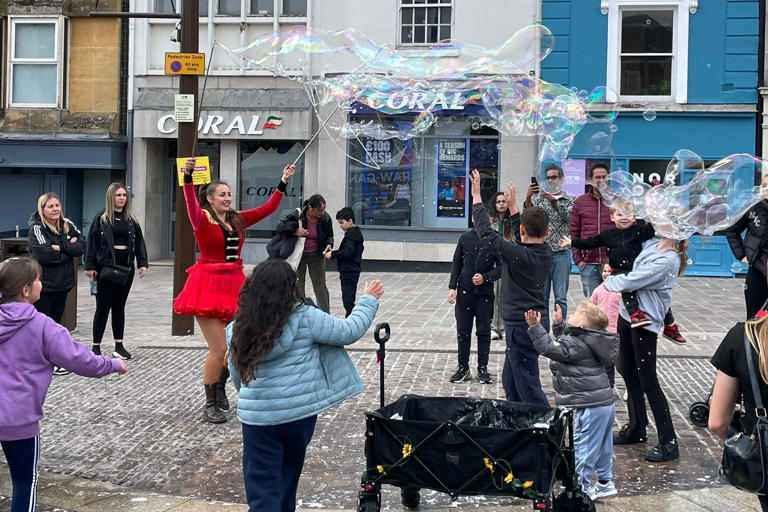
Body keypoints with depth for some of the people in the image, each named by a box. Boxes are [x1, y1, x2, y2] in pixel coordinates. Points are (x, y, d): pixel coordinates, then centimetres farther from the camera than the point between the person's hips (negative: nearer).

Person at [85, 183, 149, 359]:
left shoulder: (131, 219, 9)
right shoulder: (101, 218, -3)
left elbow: (139, 241, 10)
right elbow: (92, 242, -4)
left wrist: (142, 263, 1)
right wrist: (90, 266, -10)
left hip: (126, 267, 4)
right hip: (106, 266, -4)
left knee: (119, 307, 10)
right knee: (103, 307, 0)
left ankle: (119, 346, 14)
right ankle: (96, 346, 8)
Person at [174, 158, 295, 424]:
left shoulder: (237, 220, 10)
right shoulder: (202, 219, -6)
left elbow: (268, 209, 9)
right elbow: (191, 204, -27)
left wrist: (283, 182, 3)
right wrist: (188, 177, -43)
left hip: (234, 285, 6)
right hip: (209, 285, -6)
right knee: (219, 349, -8)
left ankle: (220, 387, 35)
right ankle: (210, 405, 7)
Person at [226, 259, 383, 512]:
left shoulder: (239, 329, 0)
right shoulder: (304, 318, -11)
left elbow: (237, 376, 11)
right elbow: (349, 331, -3)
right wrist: (369, 300, 12)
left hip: (257, 417, 0)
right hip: (299, 413, 0)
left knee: (262, 488, 3)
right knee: (288, 476, 22)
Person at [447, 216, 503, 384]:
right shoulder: (465, 238, 3)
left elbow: (501, 266, -1)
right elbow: (456, 263, 8)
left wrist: (485, 277, -16)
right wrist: (452, 287, 2)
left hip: (485, 292, -2)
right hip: (465, 291, 2)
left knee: (484, 331, 7)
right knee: (463, 331, 6)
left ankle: (482, 368, 17)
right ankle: (463, 368, 16)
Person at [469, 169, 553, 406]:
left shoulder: (518, 254, -20)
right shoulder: (545, 253, 2)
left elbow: (486, 232, -16)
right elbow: (528, 239, 23)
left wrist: (476, 197, -8)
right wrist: (513, 207, 33)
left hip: (521, 326, -9)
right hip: (535, 322, 9)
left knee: (528, 386, -6)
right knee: (510, 381, 21)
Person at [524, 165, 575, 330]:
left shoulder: (570, 200, 7)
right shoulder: (538, 198, 11)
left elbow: (567, 216, -12)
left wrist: (554, 200, -28)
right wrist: (528, 198, -25)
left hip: (561, 254, -1)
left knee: (561, 298, -1)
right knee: (541, 297, 5)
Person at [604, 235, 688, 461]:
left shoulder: (668, 261, -23)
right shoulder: (652, 246, 3)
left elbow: (632, 281, -21)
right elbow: (634, 273, 18)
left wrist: (610, 282, -3)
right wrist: (616, 282, 1)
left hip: (645, 322, -9)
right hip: (627, 313, 9)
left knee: (648, 382, -5)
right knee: (629, 374, 18)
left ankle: (668, 443, 2)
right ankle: (636, 429, 33)